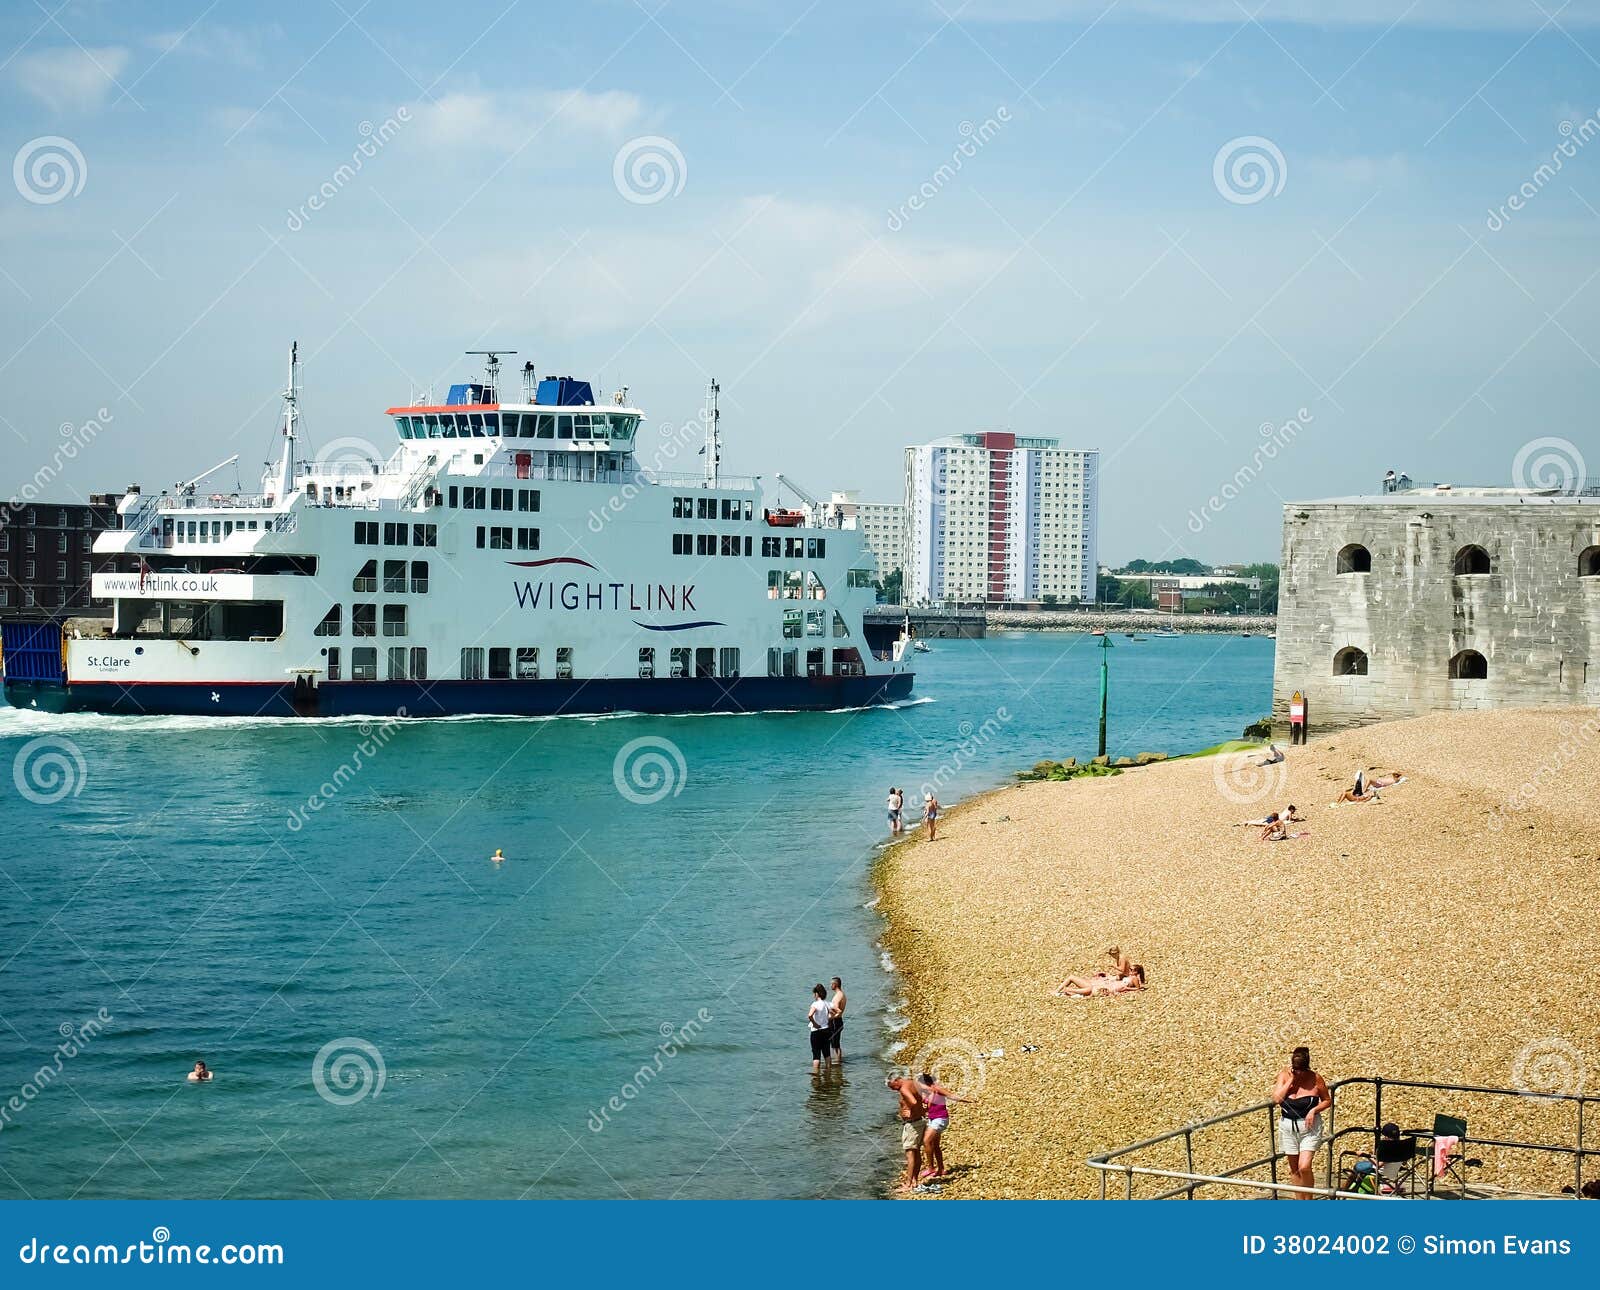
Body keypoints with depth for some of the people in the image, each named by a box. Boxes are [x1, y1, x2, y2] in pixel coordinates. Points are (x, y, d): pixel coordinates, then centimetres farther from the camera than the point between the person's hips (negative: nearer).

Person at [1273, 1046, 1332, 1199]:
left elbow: (1327, 1101, 3)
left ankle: (1308, 1201, 2)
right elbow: (1276, 1098, -16)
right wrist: (1291, 1079, -16)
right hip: (1288, 1127, 3)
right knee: (1294, 1169, 12)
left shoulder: (1315, 1079, -9)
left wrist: (1314, 1110, -15)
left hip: (1309, 1127, -3)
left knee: (1304, 1167, -16)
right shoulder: (1284, 1075, -3)